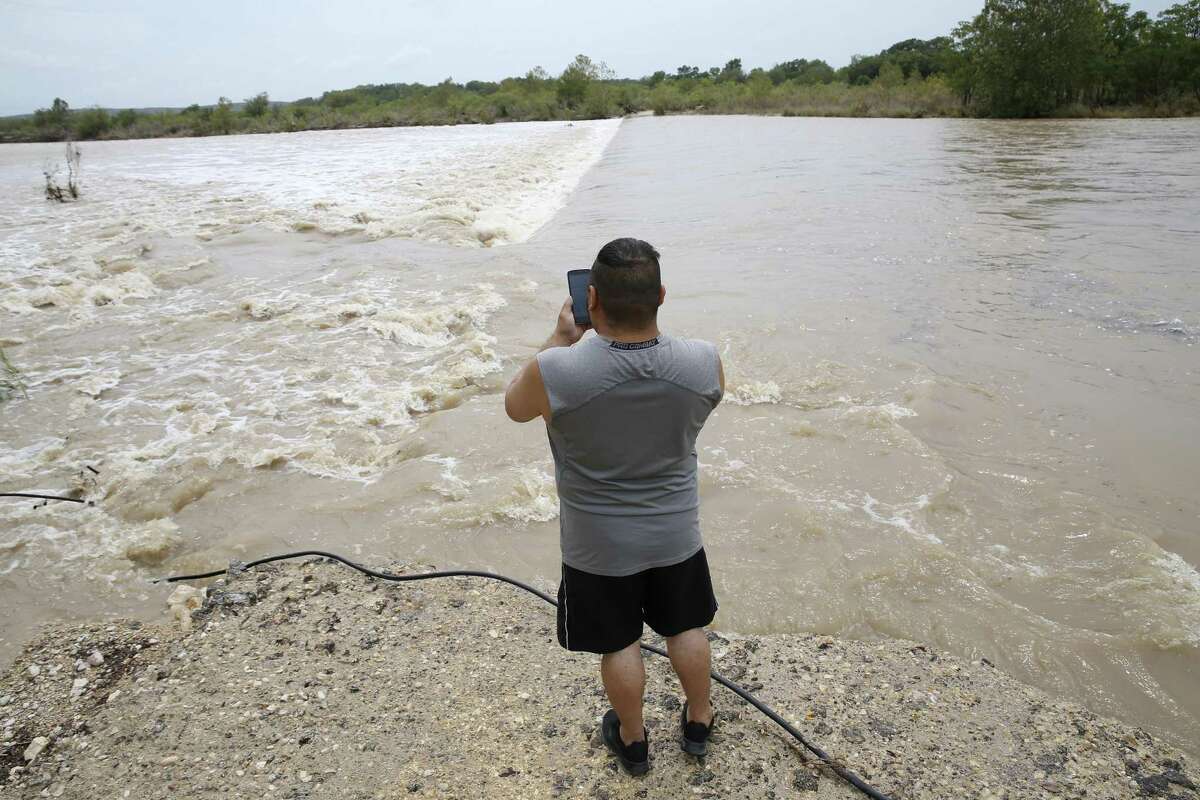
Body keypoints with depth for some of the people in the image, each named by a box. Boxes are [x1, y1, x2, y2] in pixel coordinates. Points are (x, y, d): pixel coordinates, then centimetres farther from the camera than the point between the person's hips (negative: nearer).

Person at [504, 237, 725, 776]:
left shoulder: (556, 373, -30)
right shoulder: (703, 363, -21)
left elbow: (514, 406, -6)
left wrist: (562, 337, -1)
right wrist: (641, 325, 3)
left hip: (598, 546, -2)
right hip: (676, 535, 2)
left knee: (619, 644, 21)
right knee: (686, 628, 26)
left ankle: (632, 741, 44)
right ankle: (698, 723, 48)